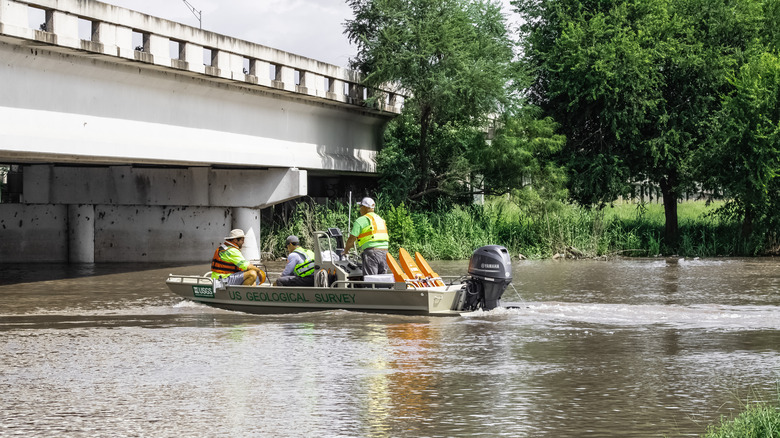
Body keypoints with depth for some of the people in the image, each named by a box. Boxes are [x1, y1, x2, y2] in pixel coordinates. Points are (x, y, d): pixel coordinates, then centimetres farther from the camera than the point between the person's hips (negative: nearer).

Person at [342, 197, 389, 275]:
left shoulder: (361, 220, -1)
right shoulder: (380, 219, 23)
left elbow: (351, 239, -2)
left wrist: (346, 250, 16)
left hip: (371, 252, -7)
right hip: (384, 252, 7)